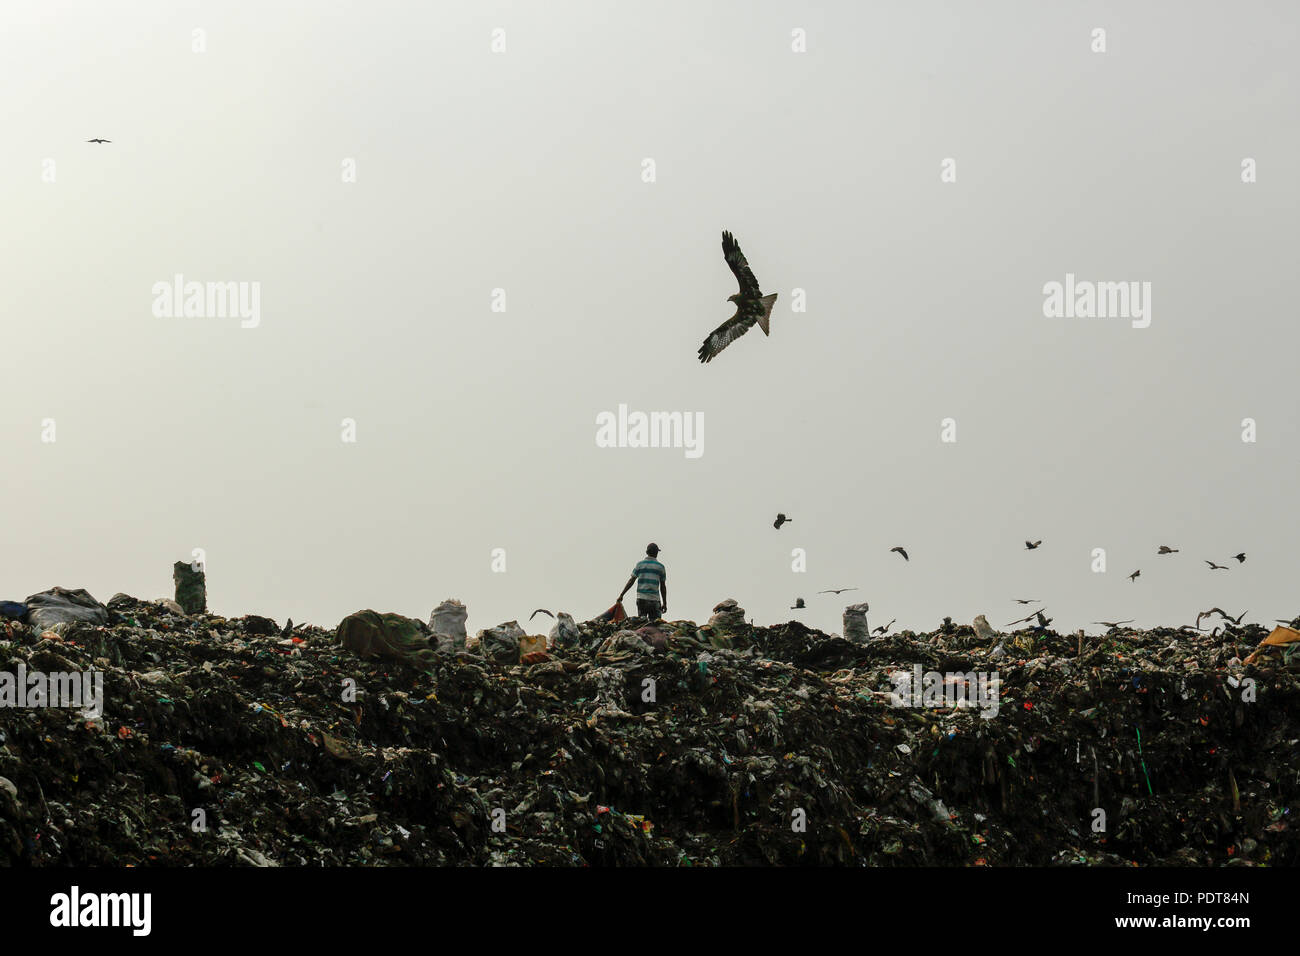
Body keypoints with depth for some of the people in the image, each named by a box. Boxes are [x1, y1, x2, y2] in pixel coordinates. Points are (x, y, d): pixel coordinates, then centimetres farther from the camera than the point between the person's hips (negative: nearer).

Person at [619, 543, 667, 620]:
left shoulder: (640, 564, 5)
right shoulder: (660, 567, 3)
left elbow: (631, 581, 3)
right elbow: (663, 587, 5)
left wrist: (621, 595, 8)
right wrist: (664, 603, 11)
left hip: (641, 599, 1)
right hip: (654, 599, -1)